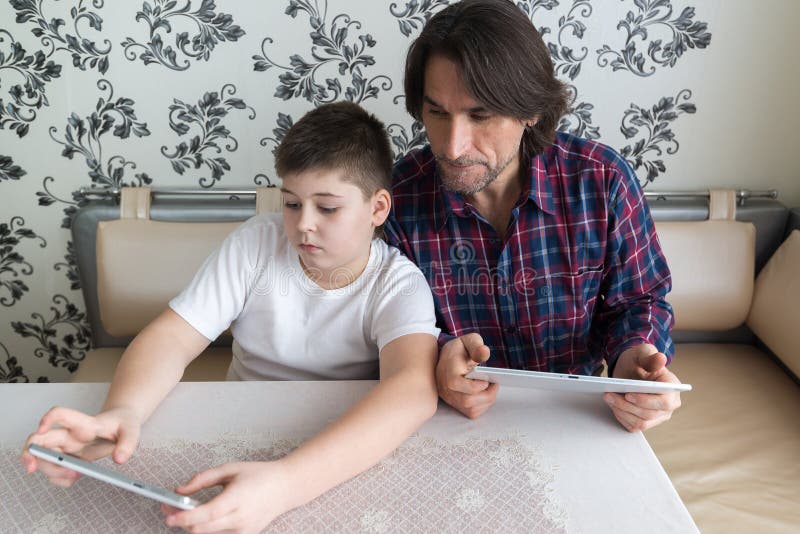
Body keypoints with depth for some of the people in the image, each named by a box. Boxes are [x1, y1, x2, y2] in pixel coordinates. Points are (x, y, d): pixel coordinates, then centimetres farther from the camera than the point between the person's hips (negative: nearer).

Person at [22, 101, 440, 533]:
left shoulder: (399, 286, -16)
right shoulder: (256, 244, -8)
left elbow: (414, 389, -35)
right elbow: (171, 337, -12)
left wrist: (283, 484, -50)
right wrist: (121, 412, -35)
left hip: (350, 451, -1)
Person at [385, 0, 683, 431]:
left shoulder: (602, 181, -11)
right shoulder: (400, 194, -12)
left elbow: (636, 299, 2)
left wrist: (633, 357, -19)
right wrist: (439, 353, -23)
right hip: (455, 423, 0)